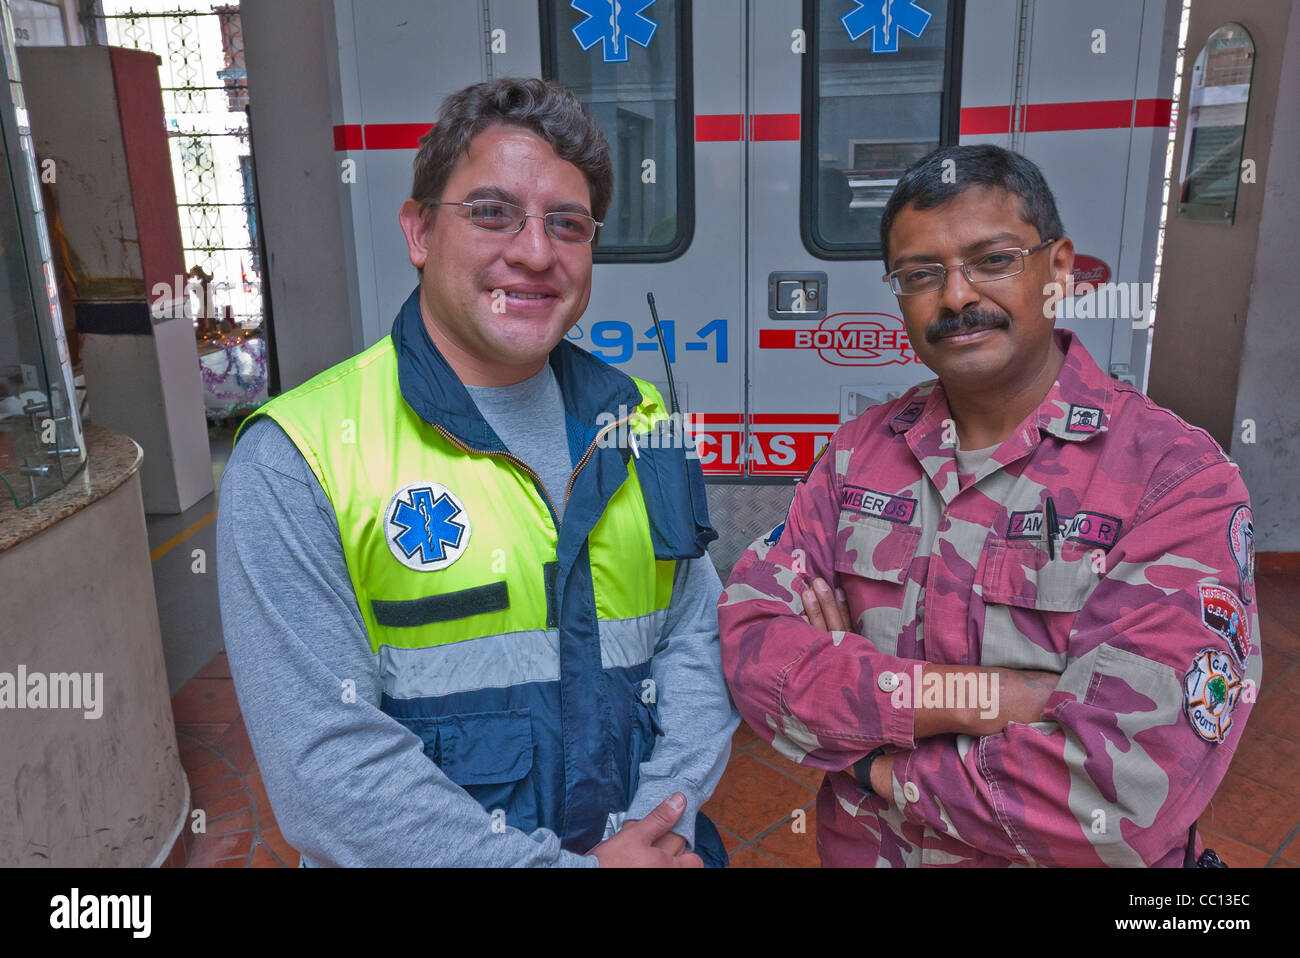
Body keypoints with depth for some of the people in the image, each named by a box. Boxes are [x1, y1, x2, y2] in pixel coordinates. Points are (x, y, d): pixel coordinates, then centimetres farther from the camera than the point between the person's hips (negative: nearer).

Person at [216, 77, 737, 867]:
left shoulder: (635, 424, -1)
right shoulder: (294, 462, -16)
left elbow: (697, 639, -1)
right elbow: (326, 766, -20)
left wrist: (659, 826, -15)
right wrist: (574, 869, -21)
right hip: (443, 853, -3)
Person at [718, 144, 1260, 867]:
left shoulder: (1180, 478, -20)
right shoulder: (860, 452, -5)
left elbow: (1127, 795, -29)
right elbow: (749, 644, -14)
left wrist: (872, 762, -18)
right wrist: (962, 695, -27)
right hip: (858, 850, 4)